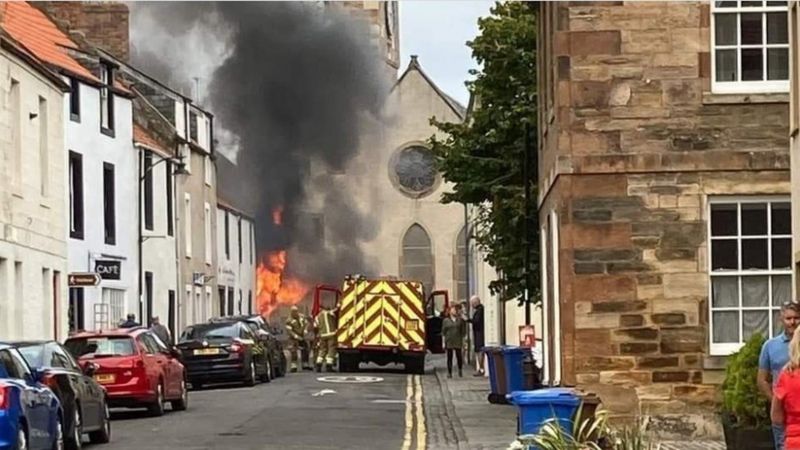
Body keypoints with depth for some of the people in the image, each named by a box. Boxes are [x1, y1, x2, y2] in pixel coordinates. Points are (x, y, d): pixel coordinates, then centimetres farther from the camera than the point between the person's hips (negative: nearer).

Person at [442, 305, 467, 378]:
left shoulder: (460, 320, 7)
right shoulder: (446, 321, 7)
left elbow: (463, 331, 9)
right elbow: (443, 332, 8)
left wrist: (463, 341, 4)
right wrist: (444, 342, 2)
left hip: (458, 342, 0)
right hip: (449, 342, 0)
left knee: (459, 356, -2)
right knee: (449, 358, 1)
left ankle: (460, 371, 19)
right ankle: (449, 373, 6)